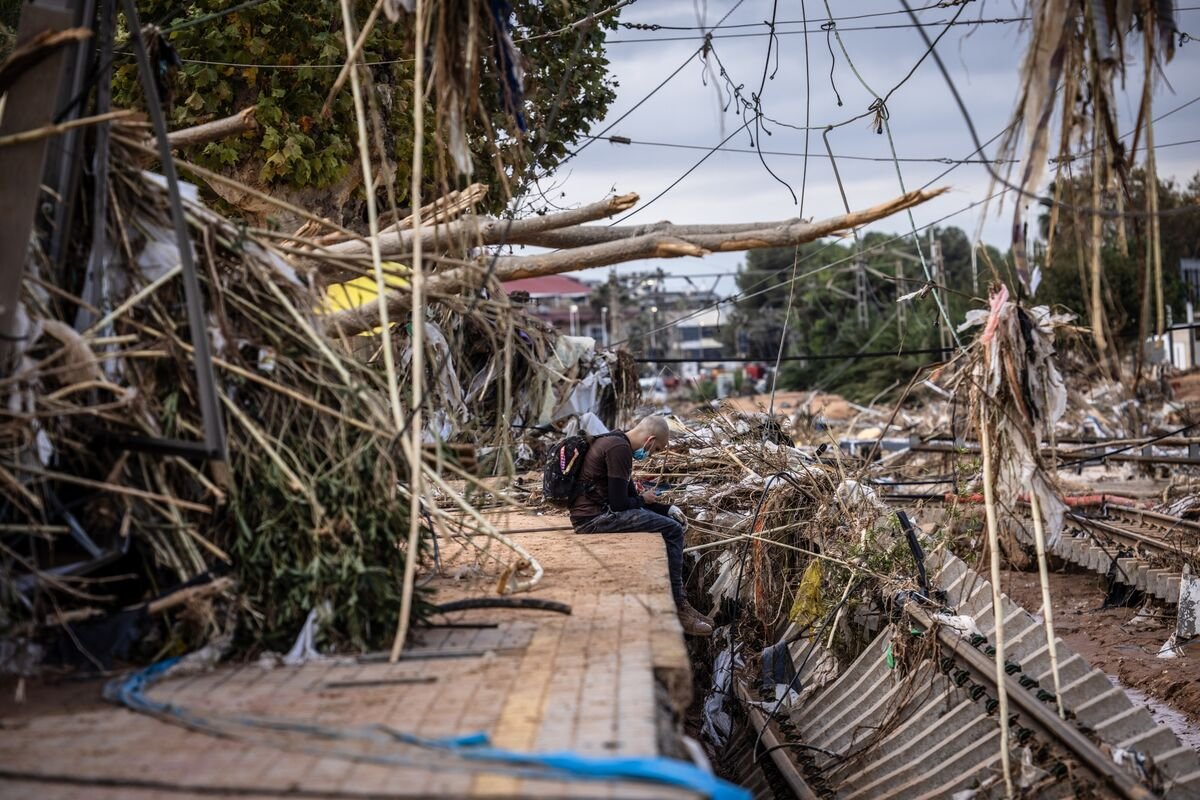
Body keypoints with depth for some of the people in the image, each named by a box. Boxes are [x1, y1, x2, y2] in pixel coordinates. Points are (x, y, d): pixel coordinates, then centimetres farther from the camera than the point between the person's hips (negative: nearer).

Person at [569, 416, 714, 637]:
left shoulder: (615, 442, 17)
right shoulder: (619, 449, -16)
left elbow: (629, 496, 24)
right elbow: (619, 503, -18)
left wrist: (668, 509, 15)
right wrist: (643, 499, 2)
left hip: (593, 514, 11)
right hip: (593, 517, -11)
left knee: (671, 524, 14)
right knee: (672, 531, -14)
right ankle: (678, 607, -6)